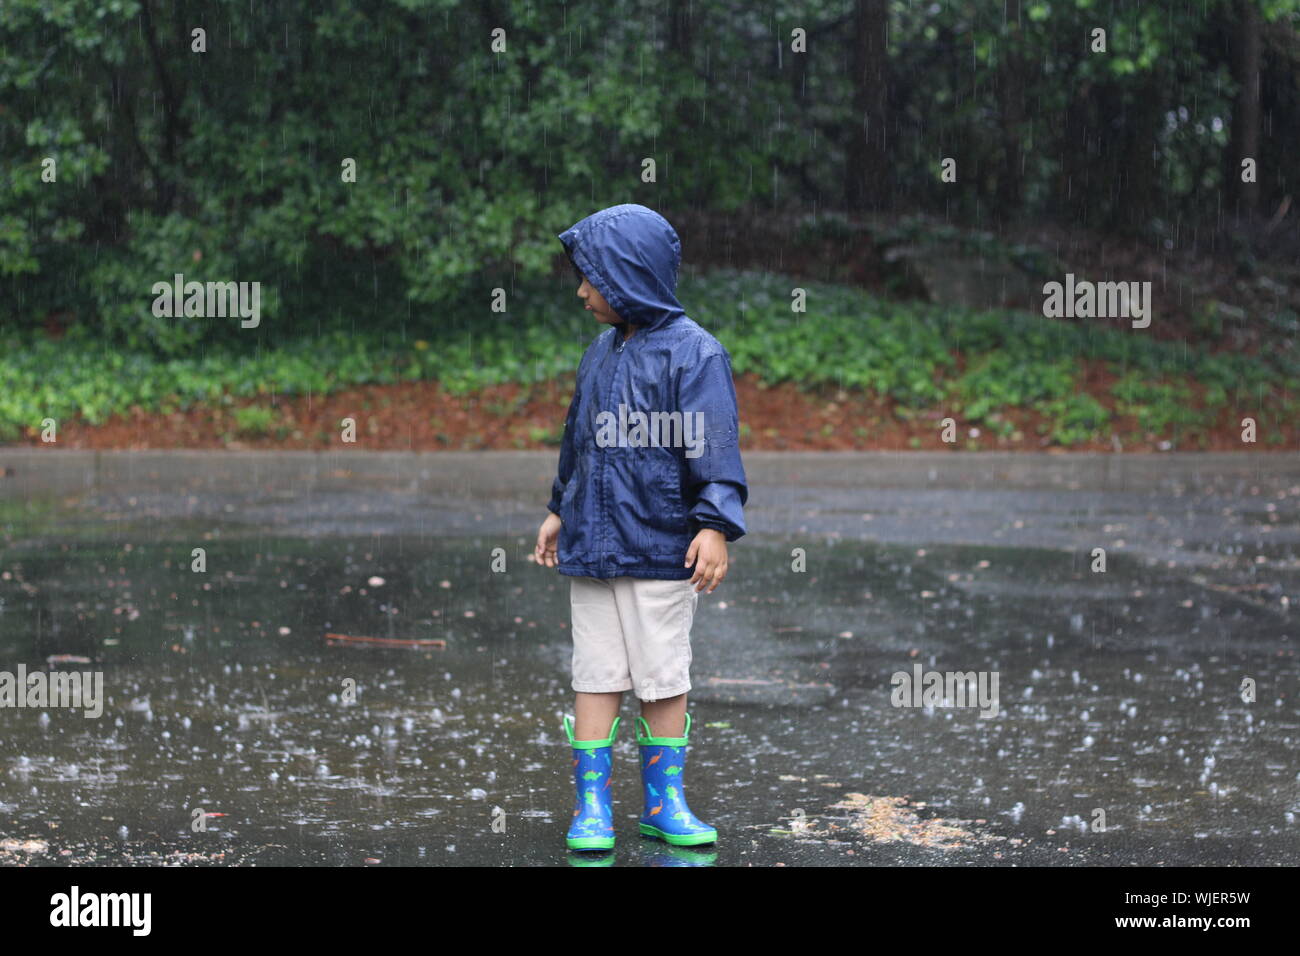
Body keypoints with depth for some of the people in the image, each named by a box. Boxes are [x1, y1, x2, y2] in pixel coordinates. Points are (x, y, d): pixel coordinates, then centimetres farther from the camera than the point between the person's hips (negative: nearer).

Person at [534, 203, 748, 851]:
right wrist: (560, 509, 27)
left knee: (663, 679, 4)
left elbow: (714, 449, -14)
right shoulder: (600, 352, 11)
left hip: (662, 552, -5)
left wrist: (716, 525, -22)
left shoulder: (692, 353, -9)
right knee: (596, 676, 5)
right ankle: (591, 806, 10)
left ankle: (664, 802, 16)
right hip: (591, 548, 5)